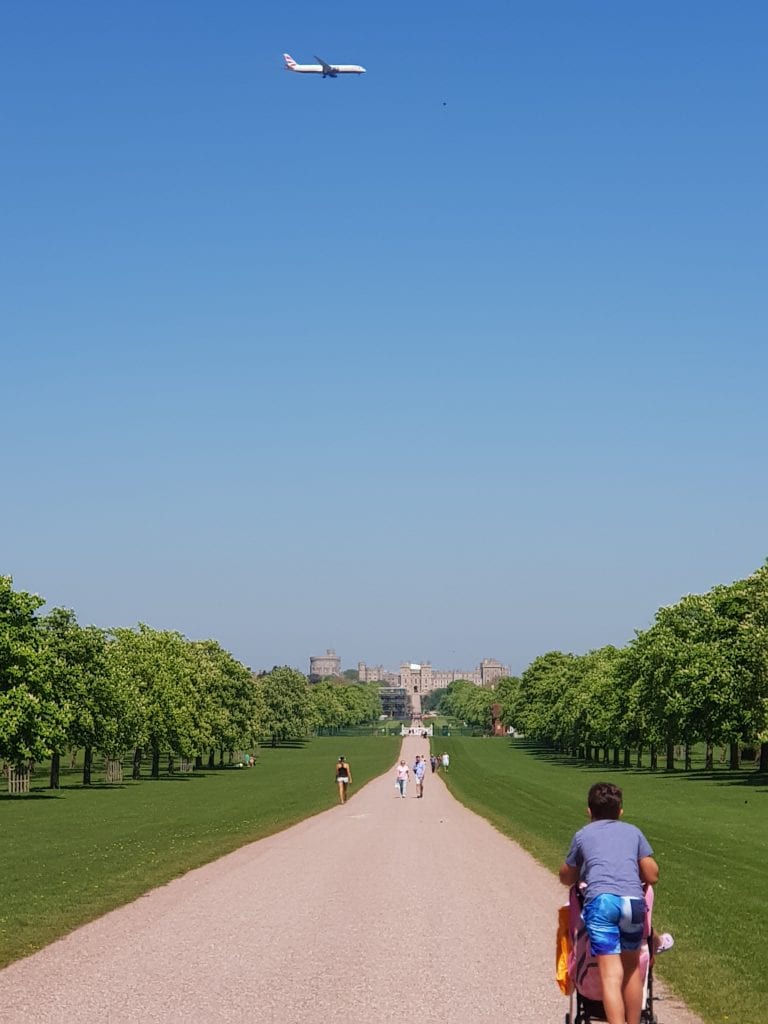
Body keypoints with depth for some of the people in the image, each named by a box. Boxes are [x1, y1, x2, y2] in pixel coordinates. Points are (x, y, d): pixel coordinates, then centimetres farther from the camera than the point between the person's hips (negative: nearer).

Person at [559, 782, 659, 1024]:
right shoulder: (633, 832, 24)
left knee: (611, 974, -9)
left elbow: (566, 878, 31)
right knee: (631, 967, 20)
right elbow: (652, 876, 22)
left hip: (600, 901, -2)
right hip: (633, 901, 2)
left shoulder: (583, 835, 21)